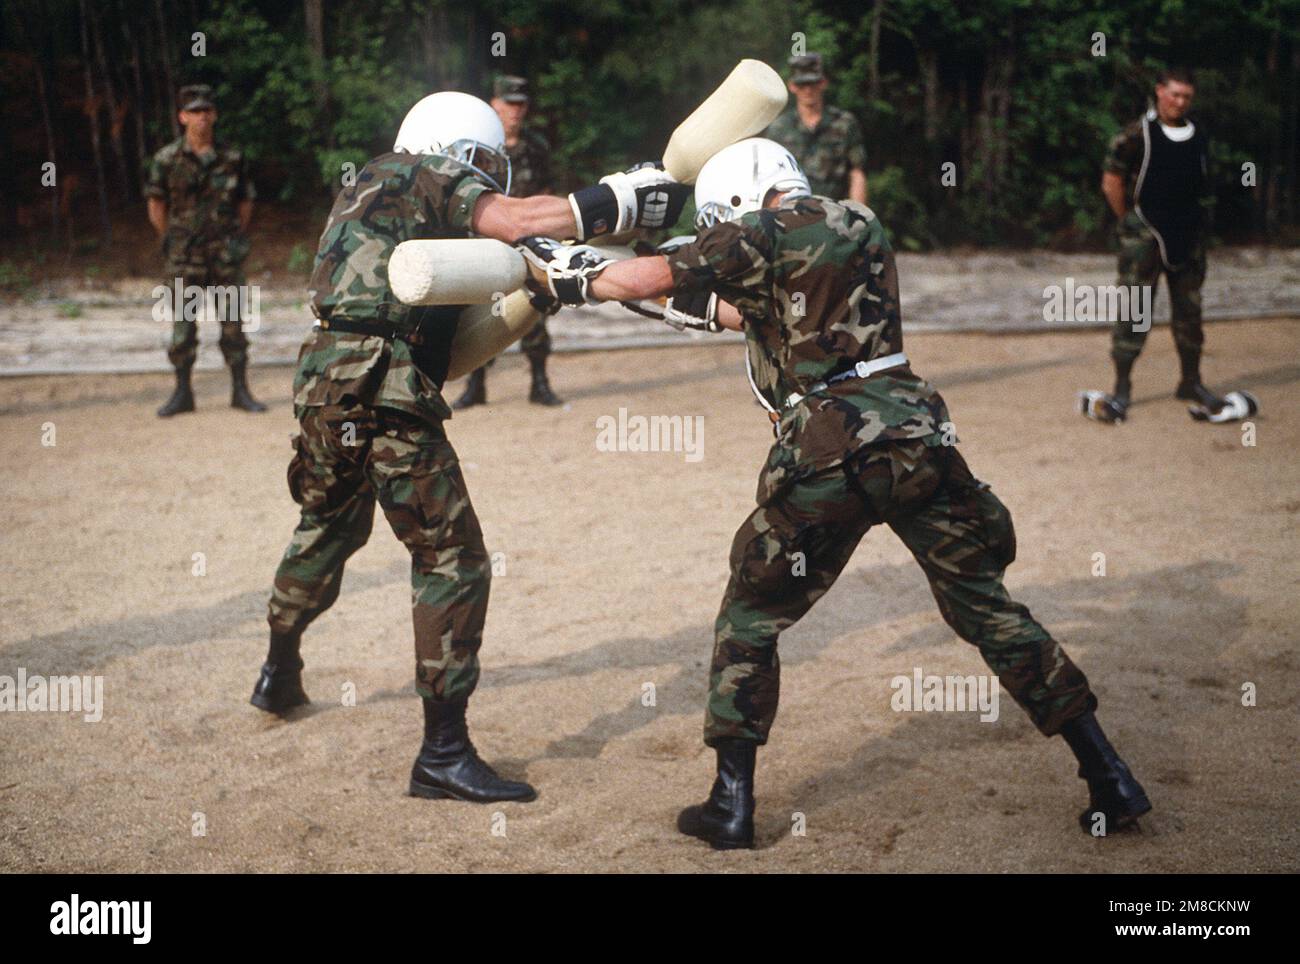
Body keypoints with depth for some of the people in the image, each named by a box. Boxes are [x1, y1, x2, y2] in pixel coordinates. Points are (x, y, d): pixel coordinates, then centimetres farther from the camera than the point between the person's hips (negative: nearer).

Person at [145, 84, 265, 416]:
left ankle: (240, 391, 12)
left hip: (226, 255, 1)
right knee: (182, 326, 2)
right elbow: (156, 205, 7)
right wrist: (173, 241, 8)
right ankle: (182, 393, 10)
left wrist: (234, 239, 10)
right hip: (184, 260, -1)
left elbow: (246, 202, 13)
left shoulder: (231, 158, 3)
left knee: (234, 324, 4)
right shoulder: (167, 160, -2)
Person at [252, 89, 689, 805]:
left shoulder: (367, 191, 26)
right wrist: (626, 197, -11)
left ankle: (279, 674, 49)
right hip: (383, 395, -9)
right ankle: (444, 752, -3)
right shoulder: (425, 176, 3)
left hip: (321, 383, 9)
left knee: (328, 528, 31)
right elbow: (517, 221, -15)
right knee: (451, 560, -3)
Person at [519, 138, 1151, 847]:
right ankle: (1111, 781, 15)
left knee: (749, 620, 12)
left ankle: (732, 803, 11)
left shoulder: (763, 233, 0)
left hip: (829, 455, -5)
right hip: (919, 436, 5)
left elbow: (649, 279, 3)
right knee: (988, 609, 14)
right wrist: (711, 309, 32)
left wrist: (565, 274, 19)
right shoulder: (861, 227, 18)